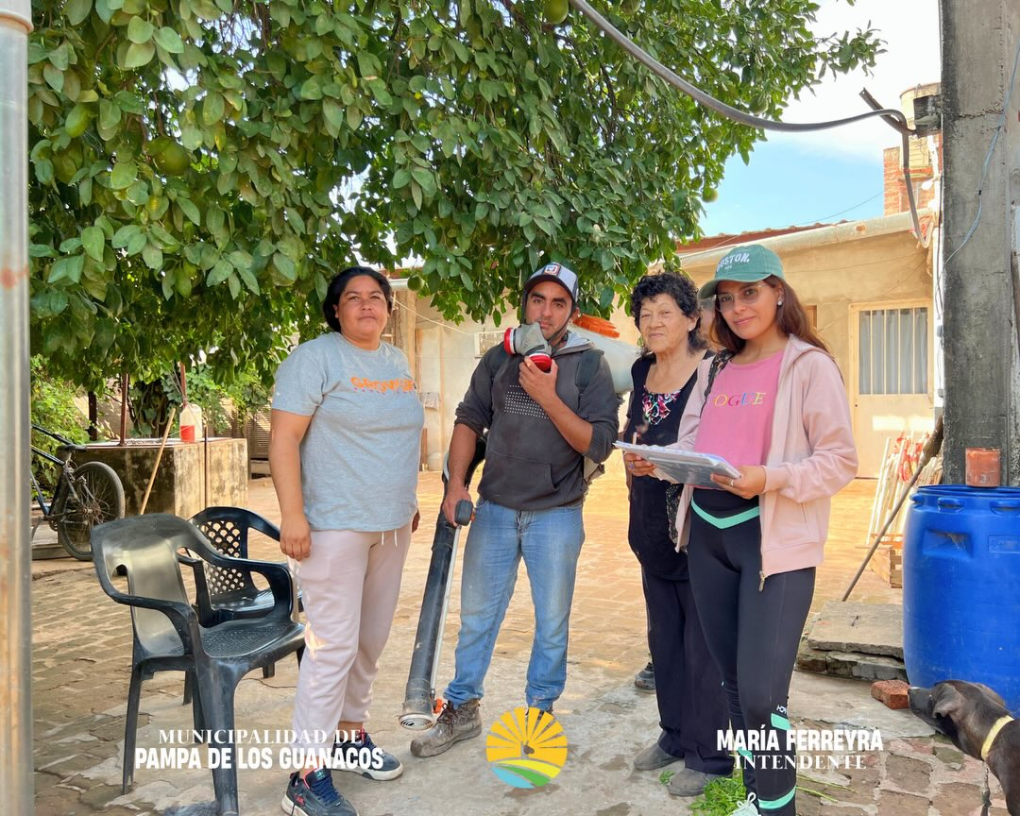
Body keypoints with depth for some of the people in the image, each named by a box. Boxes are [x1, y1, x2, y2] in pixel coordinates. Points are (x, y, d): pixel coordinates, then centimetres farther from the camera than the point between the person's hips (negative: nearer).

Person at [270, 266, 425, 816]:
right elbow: (284, 438, -15)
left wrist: (409, 501, 19)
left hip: (391, 525, 7)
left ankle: (350, 736, 33)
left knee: (371, 639, 16)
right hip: (334, 525, -7)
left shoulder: (397, 362, 14)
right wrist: (292, 514, -21)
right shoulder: (315, 358, -9)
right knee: (334, 645, -6)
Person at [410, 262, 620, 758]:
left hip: (556, 513, -2)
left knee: (552, 621, 11)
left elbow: (599, 445, -12)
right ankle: (461, 710, 29)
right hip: (494, 508, 3)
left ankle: (540, 711, 30)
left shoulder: (589, 366, -6)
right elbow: (469, 419, 6)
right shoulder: (499, 359, 4)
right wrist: (456, 482, -7)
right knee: (476, 613, 12)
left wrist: (549, 398, -22)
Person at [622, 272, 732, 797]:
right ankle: (675, 736, 35)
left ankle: (709, 754, 19)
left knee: (703, 644, 3)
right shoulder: (642, 373, 9)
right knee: (664, 637, 18)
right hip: (653, 530, 8)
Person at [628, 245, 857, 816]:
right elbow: (692, 445, 16)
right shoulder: (715, 369, 15)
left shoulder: (809, 365, -5)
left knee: (761, 692, -9)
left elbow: (840, 462, -9)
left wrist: (769, 479, -24)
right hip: (708, 534, 7)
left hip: (775, 540, -6)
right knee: (735, 682, 16)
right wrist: (657, 462, -5)